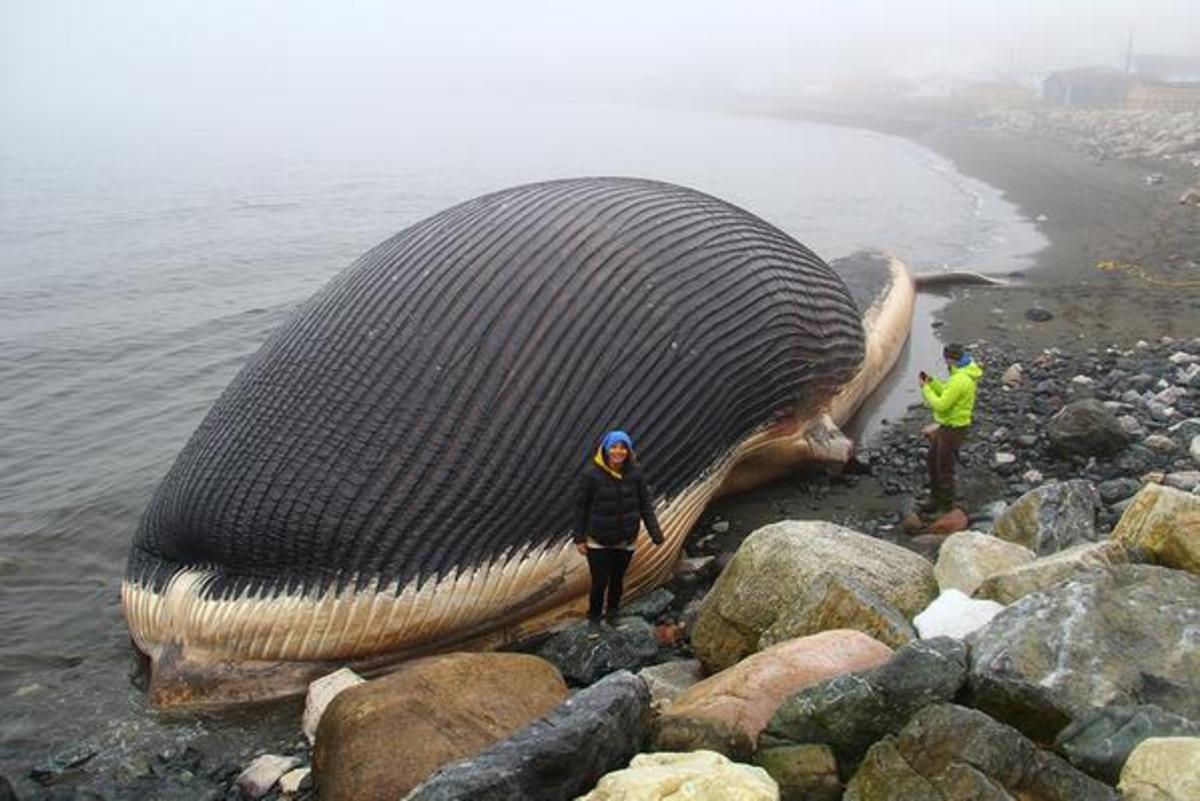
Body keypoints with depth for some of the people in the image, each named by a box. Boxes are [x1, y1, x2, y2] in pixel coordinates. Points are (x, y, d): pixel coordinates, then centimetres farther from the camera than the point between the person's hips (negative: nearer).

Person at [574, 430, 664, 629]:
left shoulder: (635, 472, -11)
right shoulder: (592, 473, -19)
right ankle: (594, 618, 29)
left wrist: (655, 533, -13)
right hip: (598, 541, -3)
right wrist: (579, 538, -6)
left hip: (626, 540, 3)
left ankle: (612, 614, 43)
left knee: (617, 579, 18)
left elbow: (645, 504, -5)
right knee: (599, 582, 2)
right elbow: (581, 506, -10)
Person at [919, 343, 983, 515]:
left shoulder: (960, 380, -29)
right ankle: (936, 499, 35)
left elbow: (941, 404, -27)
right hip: (947, 425, 10)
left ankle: (946, 506, 20)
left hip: (953, 429, -10)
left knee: (944, 468, 4)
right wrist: (932, 382, 2)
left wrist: (926, 389, -16)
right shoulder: (964, 373, 4)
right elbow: (947, 393, 13)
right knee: (933, 461, 21)